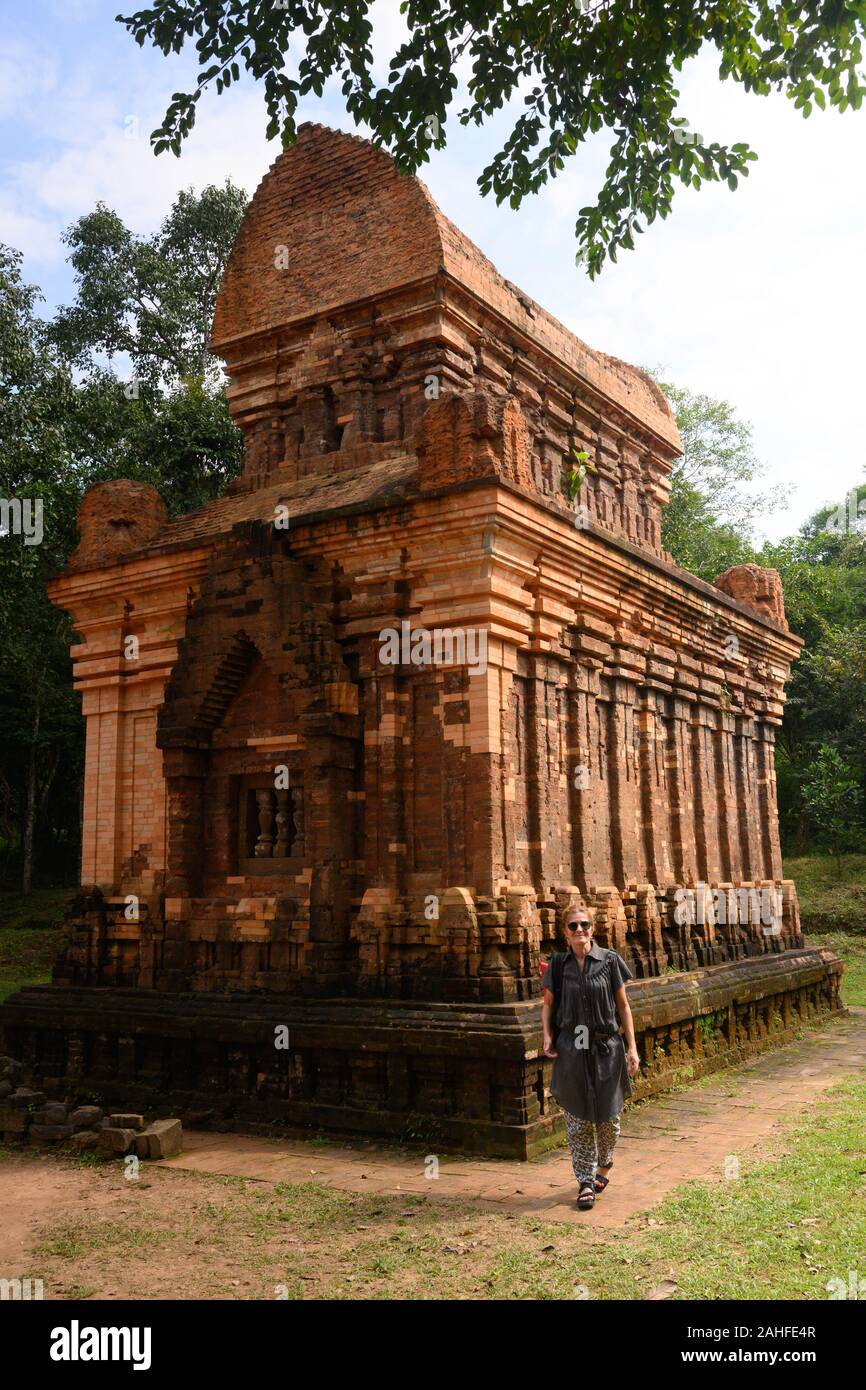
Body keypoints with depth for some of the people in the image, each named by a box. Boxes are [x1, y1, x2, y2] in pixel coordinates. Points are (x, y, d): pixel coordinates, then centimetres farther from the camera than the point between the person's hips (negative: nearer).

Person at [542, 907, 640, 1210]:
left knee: (608, 1115, 7)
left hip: (606, 1048, -1)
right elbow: (548, 1004, 12)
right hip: (570, 1050, 1)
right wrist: (547, 1036, -3)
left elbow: (623, 1006, 1)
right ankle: (585, 1182, 15)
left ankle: (604, 1165, 36)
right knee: (577, 1119, 3)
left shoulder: (609, 961, -3)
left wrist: (632, 1048, -2)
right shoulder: (558, 964, 1)